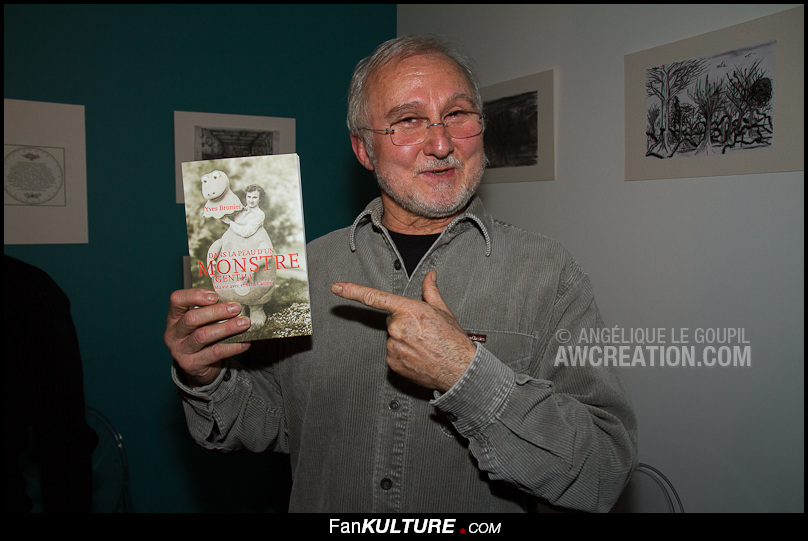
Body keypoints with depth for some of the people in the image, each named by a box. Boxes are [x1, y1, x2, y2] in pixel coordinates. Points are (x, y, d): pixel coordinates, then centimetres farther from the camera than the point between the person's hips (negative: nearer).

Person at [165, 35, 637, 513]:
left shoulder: (548, 272, -10)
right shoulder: (311, 266, -2)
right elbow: (272, 423, 4)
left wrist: (467, 374, -26)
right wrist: (210, 382, -14)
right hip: (322, 505, 3)